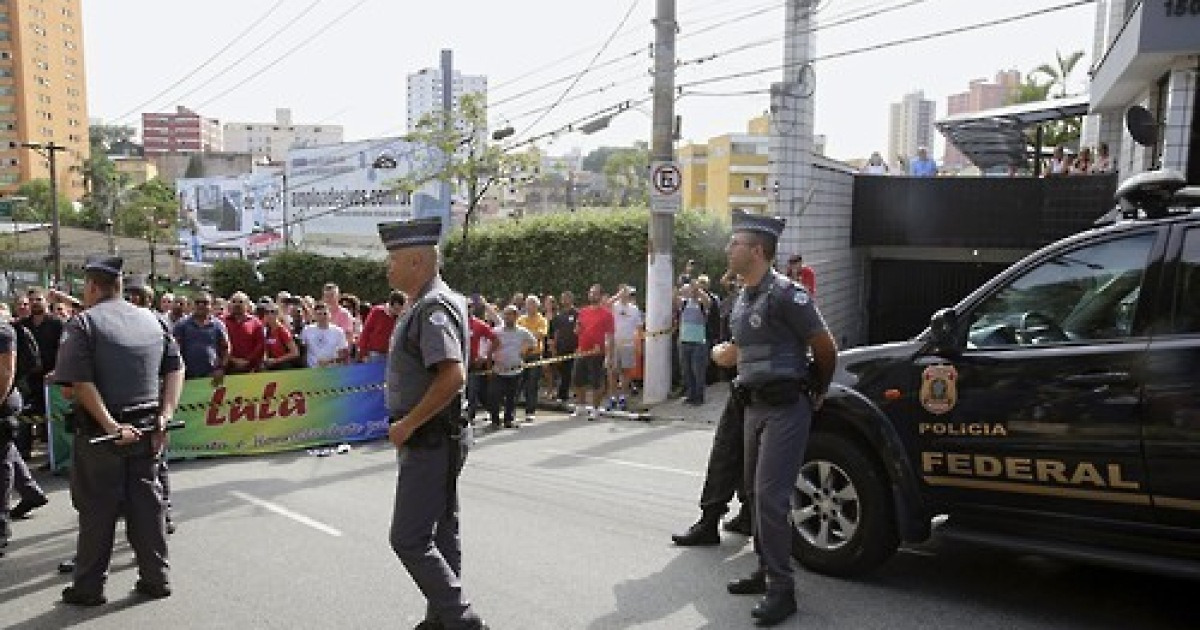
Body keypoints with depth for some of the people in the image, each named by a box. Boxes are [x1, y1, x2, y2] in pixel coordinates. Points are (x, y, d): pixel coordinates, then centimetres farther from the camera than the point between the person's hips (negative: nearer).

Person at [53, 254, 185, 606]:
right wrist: (166, 414, -1)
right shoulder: (150, 320, 8)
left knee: (97, 509, 6)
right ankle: (155, 578, 18)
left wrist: (110, 425, -20)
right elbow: (176, 368, 5)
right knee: (147, 503, 11)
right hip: (147, 430, 4)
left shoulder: (84, 322, -8)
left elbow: (80, 381, -18)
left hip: (100, 432, -4)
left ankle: (89, 587, 17)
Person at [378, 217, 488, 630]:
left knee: (409, 539, -7)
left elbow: (452, 377, -31)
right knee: (442, 531, 18)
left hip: (431, 439, -10)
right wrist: (408, 426, 17)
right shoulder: (427, 304, 12)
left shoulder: (433, 308, -20)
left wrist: (406, 426, -22)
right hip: (433, 438, 10)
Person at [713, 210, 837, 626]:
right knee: (757, 491, 15)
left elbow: (825, 347, -9)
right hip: (755, 406, 9)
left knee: (771, 496, -10)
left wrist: (818, 391, 3)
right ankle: (767, 571, 29)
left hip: (786, 408, -9)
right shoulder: (741, 300, 11)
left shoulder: (785, 293, -15)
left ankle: (781, 589, 0)